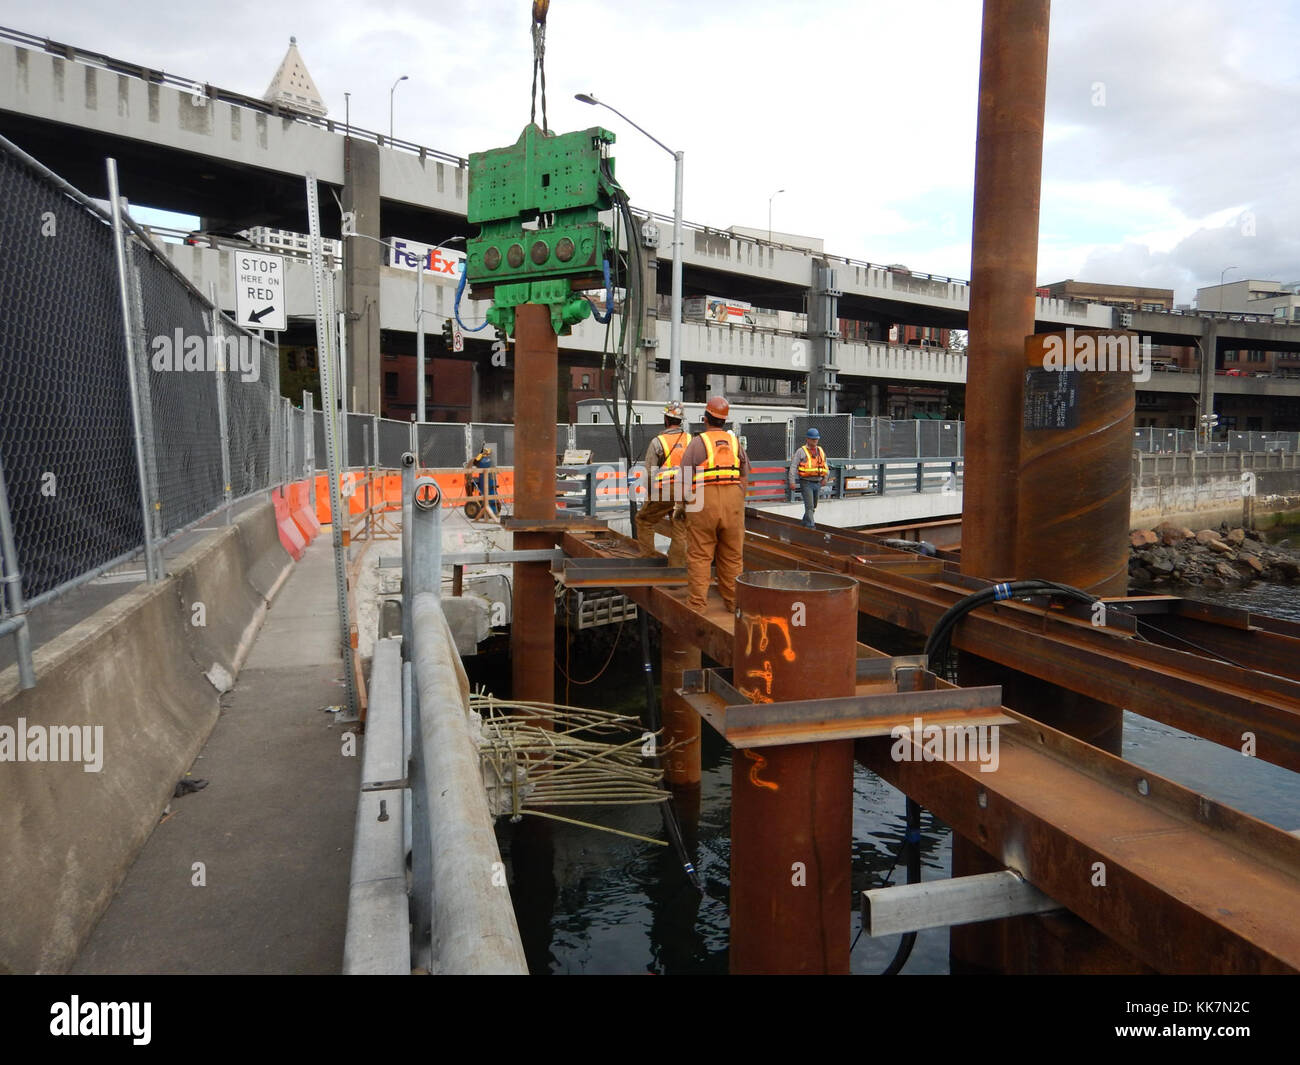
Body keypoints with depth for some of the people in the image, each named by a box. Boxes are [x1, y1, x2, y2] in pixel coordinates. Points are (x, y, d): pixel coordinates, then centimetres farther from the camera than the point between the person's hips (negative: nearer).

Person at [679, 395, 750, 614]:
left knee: (699, 555, 2)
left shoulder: (698, 442, -2)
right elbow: (744, 477, 12)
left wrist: (682, 505, 10)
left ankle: (697, 603, 2)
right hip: (733, 500, 4)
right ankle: (733, 601, 16)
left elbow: (685, 478, -3)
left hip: (704, 501, -4)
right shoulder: (735, 442, 12)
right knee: (732, 555, 10)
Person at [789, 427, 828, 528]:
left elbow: (825, 466, 23)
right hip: (806, 483, -6)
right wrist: (792, 482, -14)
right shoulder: (801, 451, -4)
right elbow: (793, 466, -7)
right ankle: (810, 526, -8)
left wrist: (825, 477, 6)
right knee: (809, 506, -11)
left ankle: (805, 522, 34)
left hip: (818, 483, 6)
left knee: (814, 506, 17)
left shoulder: (821, 451, 13)